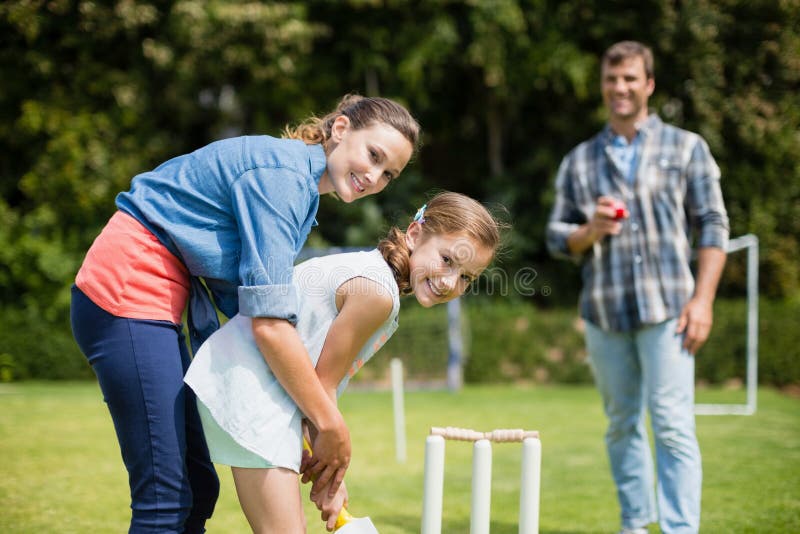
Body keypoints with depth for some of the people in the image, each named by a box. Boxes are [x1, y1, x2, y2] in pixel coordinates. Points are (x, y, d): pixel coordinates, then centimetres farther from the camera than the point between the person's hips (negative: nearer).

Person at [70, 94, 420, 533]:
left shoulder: (301, 188, 15)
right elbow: (269, 323, -22)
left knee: (197, 486, 11)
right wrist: (330, 424, -16)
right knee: (167, 497, -12)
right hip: (126, 289, -10)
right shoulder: (284, 175, -16)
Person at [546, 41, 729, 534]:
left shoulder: (686, 147, 8)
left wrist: (702, 299, -8)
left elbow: (713, 226, 3)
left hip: (667, 309, -3)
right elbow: (557, 238, 14)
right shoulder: (579, 160, 14)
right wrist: (591, 231, -9)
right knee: (622, 425, 9)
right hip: (604, 312, 3)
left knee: (672, 425, -10)